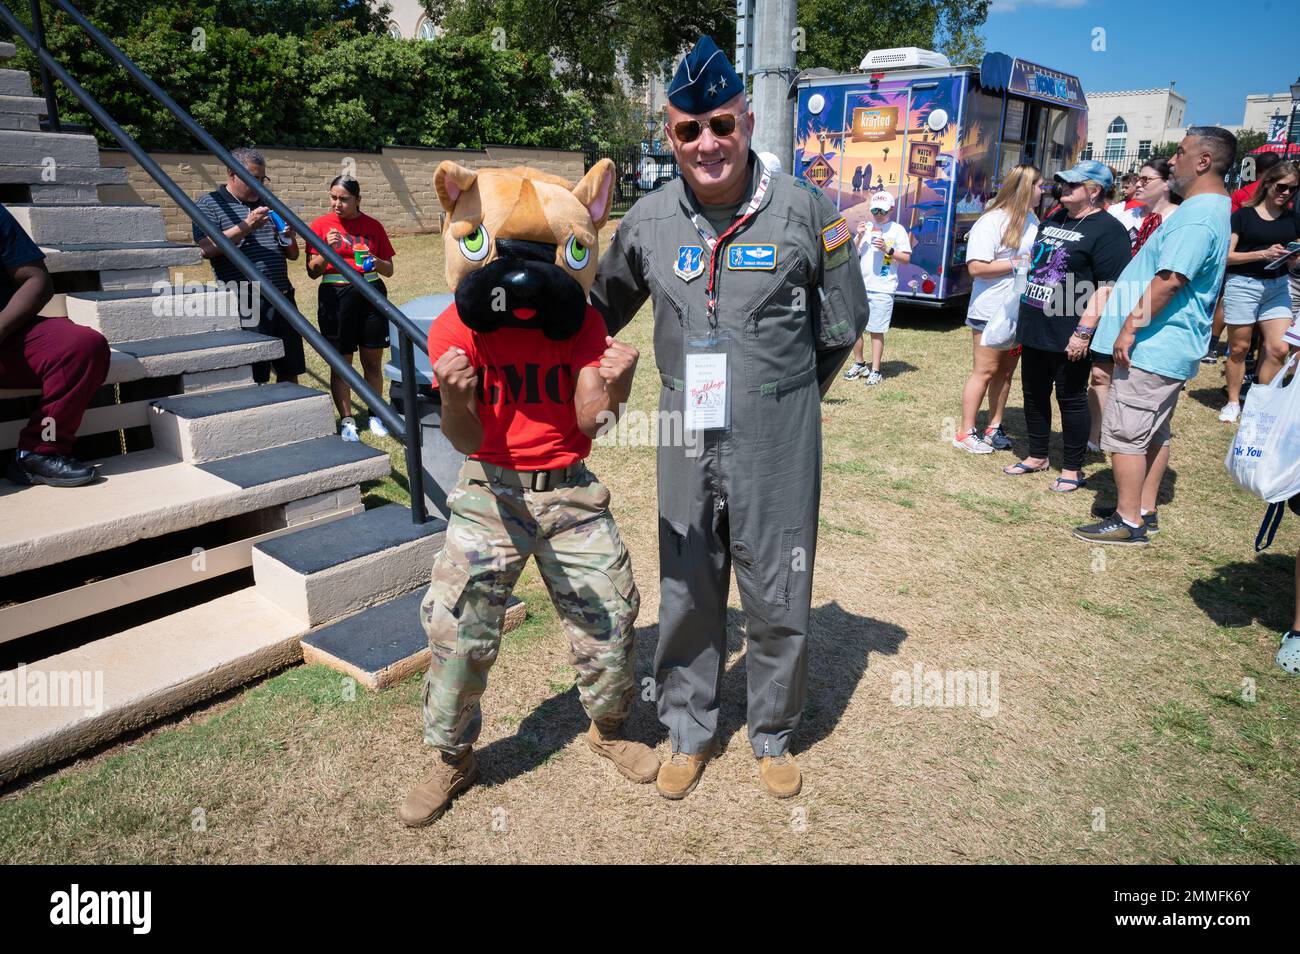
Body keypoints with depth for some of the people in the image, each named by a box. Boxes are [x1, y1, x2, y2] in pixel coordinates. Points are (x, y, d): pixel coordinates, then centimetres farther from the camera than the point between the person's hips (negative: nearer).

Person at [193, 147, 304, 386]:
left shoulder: (268, 205, 20)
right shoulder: (210, 205, 4)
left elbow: (293, 255, 23)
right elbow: (207, 248, -13)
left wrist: (289, 237, 1)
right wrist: (246, 226, -16)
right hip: (244, 304, -5)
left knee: (290, 373, 9)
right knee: (252, 379, -4)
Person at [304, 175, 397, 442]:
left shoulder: (372, 226, 6)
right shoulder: (321, 225, 1)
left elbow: (389, 269, 11)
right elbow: (312, 271, -1)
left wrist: (376, 262, -11)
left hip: (372, 295, 2)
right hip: (336, 297, -1)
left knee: (373, 361, 7)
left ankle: (375, 415, 20)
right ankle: (346, 420, 12)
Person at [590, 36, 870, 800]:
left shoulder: (804, 209, -6)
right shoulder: (648, 220, 1)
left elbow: (845, 321, 5)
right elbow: (602, 311, 16)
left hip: (778, 448, -2)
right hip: (687, 445, 2)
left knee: (780, 601, 10)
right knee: (688, 598, 13)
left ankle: (774, 736, 35)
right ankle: (690, 733, 35)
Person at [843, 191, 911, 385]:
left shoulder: (897, 229, 2)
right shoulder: (865, 228, 13)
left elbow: (906, 258, -2)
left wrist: (887, 249, -15)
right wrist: (858, 237, -6)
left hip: (883, 289, -5)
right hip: (859, 286, 5)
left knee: (876, 331, -4)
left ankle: (875, 371, 3)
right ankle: (858, 364, 26)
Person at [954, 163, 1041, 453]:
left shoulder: (1031, 219, 9)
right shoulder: (991, 222, -14)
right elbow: (976, 267, -21)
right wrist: (1018, 263, -19)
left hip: (1021, 310, 7)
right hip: (991, 312, -7)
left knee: (1005, 371, 12)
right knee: (984, 372, -2)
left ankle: (994, 428, 23)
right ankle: (965, 433, 7)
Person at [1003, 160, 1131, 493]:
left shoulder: (1107, 230, -11)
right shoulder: (1053, 220, 14)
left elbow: (1109, 288, -17)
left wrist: (1083, 331, -22)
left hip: (1068, 336, -8)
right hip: (1034, 329, 8)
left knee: (1071, 399, 2)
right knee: (1034, 394, 14)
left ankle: (1072, 469, 15)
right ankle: (1037, 456, 30)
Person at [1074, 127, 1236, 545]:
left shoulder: (1196, 217, -19)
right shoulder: (1214, 208, 16)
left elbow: (1170, 280, -26)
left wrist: (1130, 327, -20)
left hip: (1153, 348, -11)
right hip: (1173, 346, 11)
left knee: (1124, 435, -5)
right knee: (1154, 433, 17)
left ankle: (1129, 523, 1)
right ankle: (1145, 511, 27)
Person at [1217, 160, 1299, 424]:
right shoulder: (1243, 215, -1)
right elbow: (1227, 256, -7)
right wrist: (1264, 254, -19)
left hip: (1277, 286, 4)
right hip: (1242, 284, -4)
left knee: (1278, 348, -5)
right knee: (1239, 348, 3)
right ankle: (1233, 402, 15)